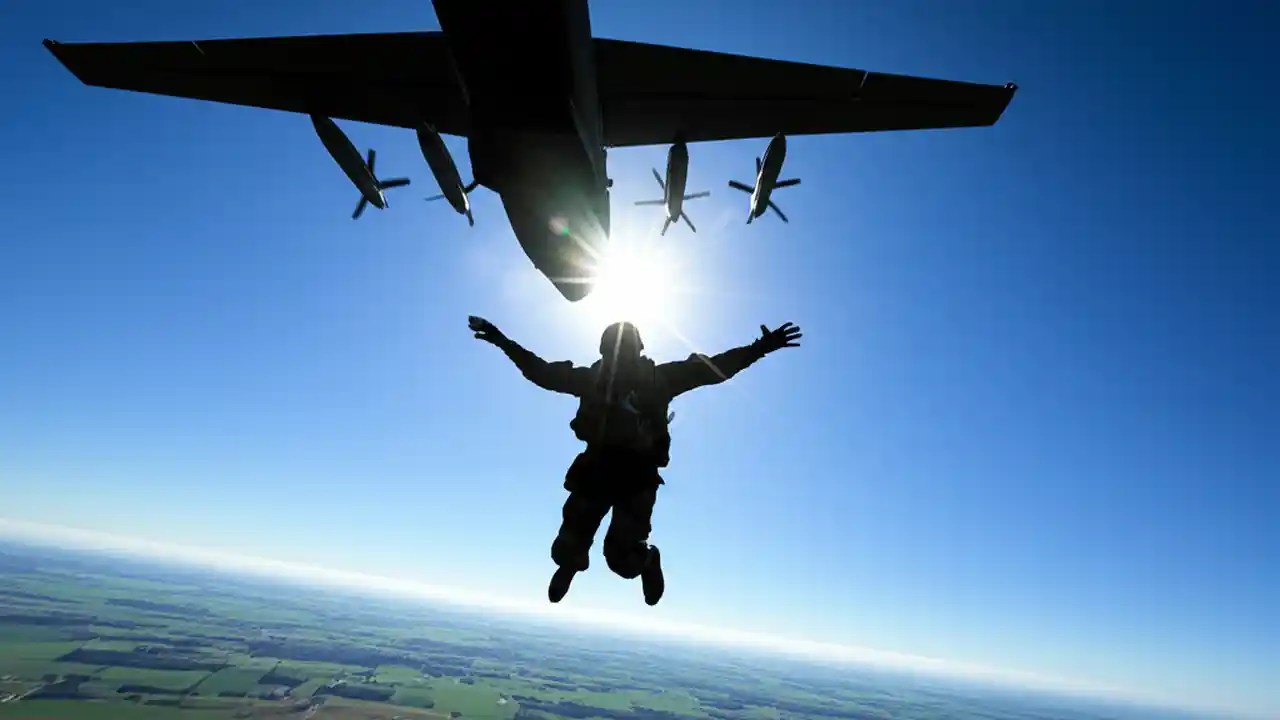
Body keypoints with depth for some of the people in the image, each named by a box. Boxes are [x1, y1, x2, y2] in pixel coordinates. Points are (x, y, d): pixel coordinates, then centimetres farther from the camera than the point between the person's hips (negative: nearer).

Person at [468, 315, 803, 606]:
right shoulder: (592, 377, 3)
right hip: (594, 470, 2)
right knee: (566, 548, 5)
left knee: (622, 557, -8)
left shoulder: (657, 378, -1)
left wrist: (760, 347, -11)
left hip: (637, 474, -2)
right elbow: (541, 372, 11)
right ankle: (570, 562, 47)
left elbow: (713, 368, -4)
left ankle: (647, 559, 32)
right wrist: (502, 341, 10)